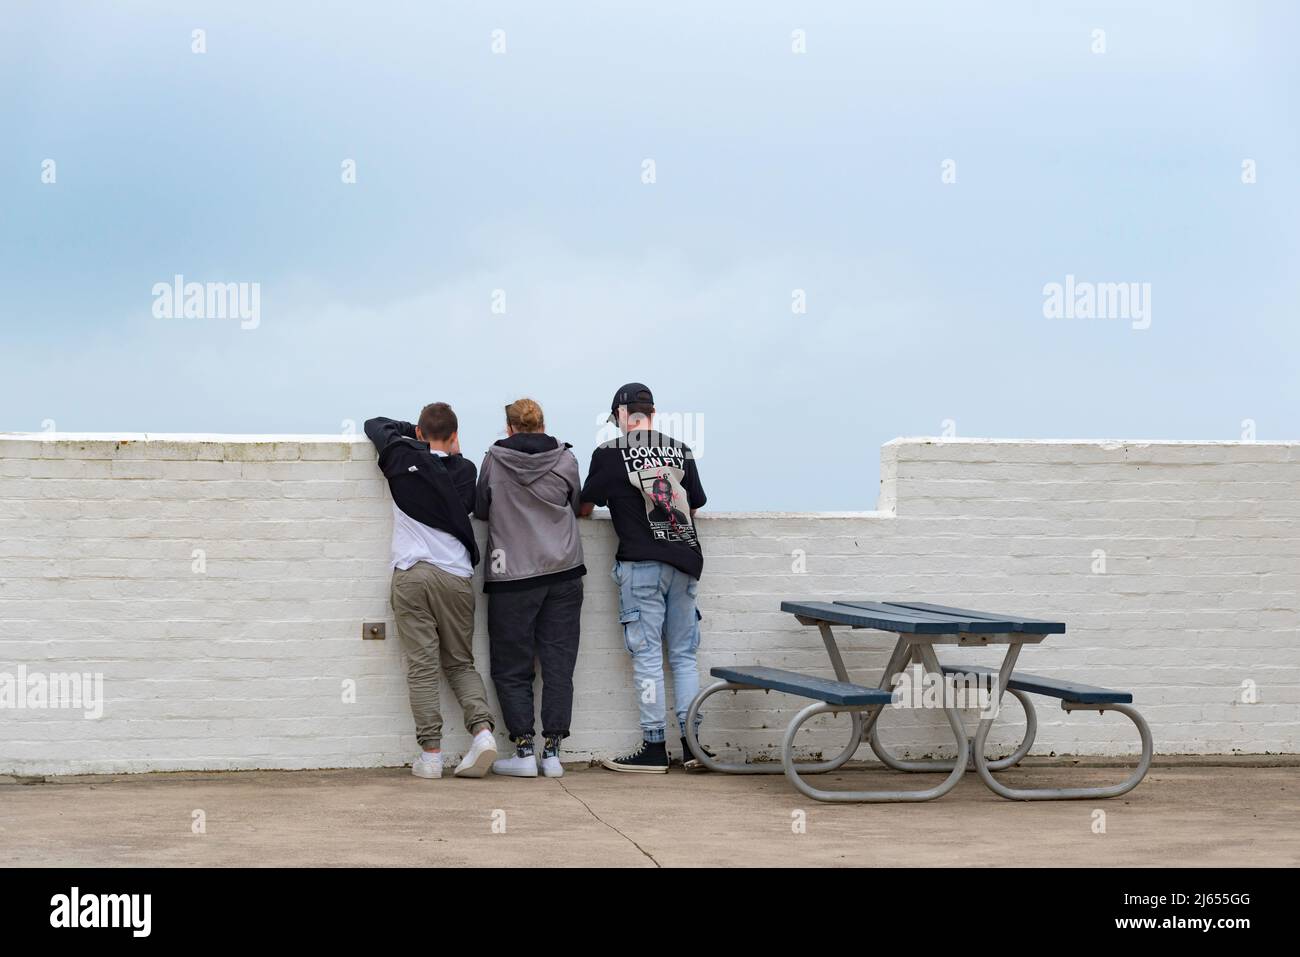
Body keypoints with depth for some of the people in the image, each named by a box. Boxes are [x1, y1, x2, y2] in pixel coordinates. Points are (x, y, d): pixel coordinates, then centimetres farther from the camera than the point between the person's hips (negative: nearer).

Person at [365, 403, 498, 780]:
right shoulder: (464, 470, 6)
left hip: (411, 574, -1)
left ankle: (430, 751, -6)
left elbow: (376, 425, 22)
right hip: (455, 576, 1)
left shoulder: (402, 457, 5)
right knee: (461, 663, 13)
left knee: (422, 666, -2)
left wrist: (419, 431, 25)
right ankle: (482, 729, -8)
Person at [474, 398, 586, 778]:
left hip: (511, 578, -2)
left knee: (511, 669, 6)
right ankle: (552, 752, 4)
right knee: (558, 665, 6)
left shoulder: (494, 460, -3)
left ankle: (524, 751, 1)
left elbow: (480, 509, 8)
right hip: (562, 574, 2)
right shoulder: (565, 459, 1)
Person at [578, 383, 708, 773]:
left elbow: (585, 508, 5)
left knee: (647, 656, -1)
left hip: (642, 562, -4)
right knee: (684, 654, 9)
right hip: (686, 559, 4)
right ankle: (692, 743, 7)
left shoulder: (610, 453, -2)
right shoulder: (680, 449, 9)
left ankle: (654, 747, -1)